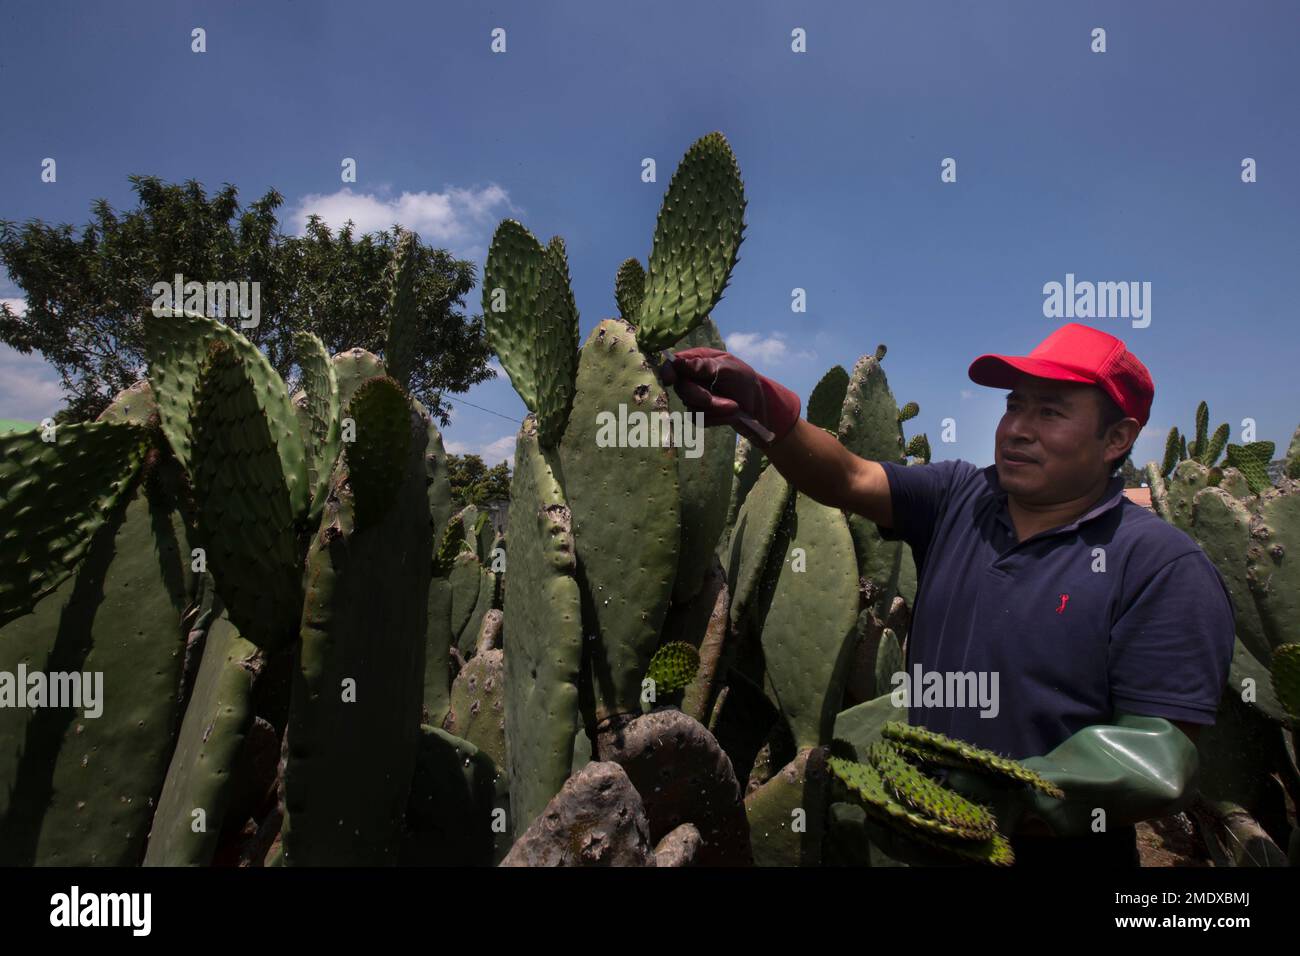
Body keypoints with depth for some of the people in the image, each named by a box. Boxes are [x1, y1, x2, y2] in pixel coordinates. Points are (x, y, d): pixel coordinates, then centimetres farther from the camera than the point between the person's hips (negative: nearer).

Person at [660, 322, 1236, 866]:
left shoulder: (1164, 568, -14)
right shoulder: (959, 498, 0)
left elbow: (1158, 765, -19)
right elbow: (845, 478, -14)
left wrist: (995, 809, -28)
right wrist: (761, 408, -32)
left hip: (1060, 852, -4)